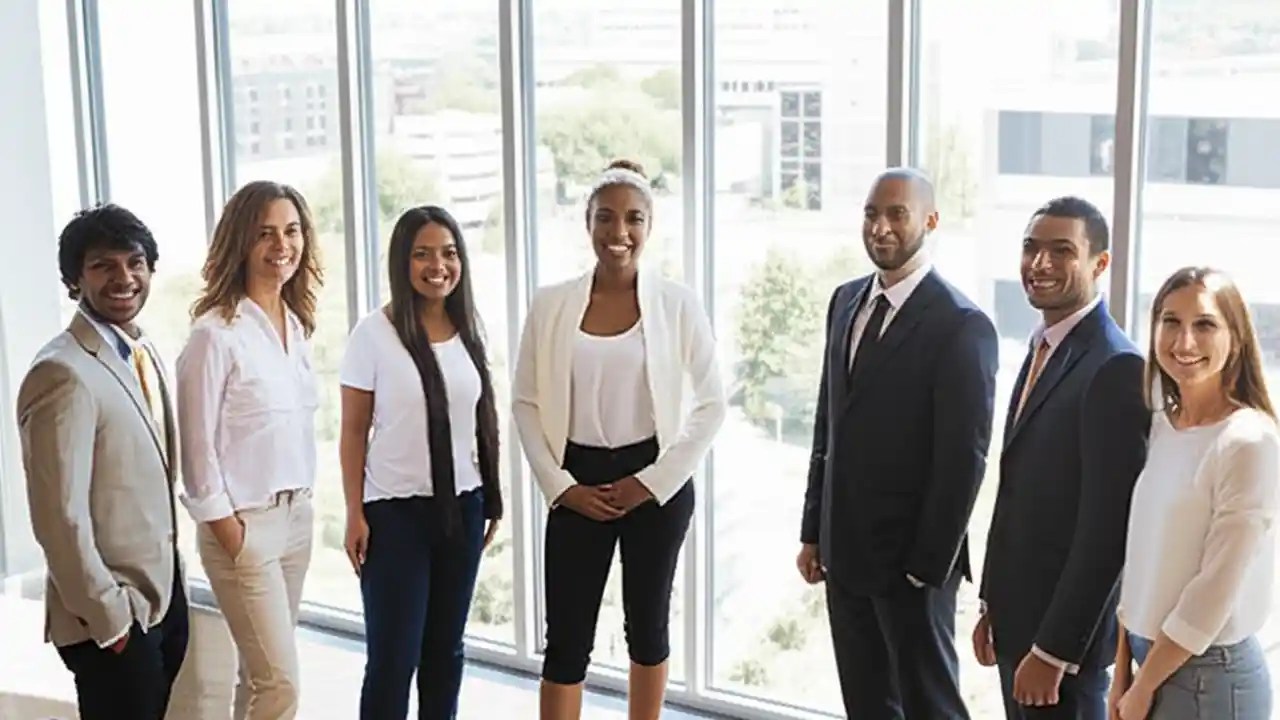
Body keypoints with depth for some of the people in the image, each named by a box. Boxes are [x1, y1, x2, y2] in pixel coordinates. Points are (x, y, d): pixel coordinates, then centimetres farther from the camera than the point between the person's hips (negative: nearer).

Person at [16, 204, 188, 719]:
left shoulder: (146, 354, 7)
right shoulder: (63, 373, -20)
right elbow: (60, 516, -22)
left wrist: (170, 575, 14)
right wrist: (106, 616, -16)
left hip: (164, 594, 8)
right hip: (111, 617, -8)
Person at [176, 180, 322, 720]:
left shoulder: (296, 325, 8)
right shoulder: (216, 332, -14)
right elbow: (197, 446, -12)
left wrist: (302, 504, 10)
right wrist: (228, 531, -12)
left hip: (297, 515, 7)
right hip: (243, 522, -7)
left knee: (263, 674, 13)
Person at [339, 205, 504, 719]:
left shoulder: (469, 331, 4)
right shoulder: (374, 333, -9)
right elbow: (353, 432, -6)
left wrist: (492, 498, 11)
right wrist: (354, 514, -9)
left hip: (461, 506, 4)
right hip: (395, 510, -4)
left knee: (446, 647, 14)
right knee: (394, 655, -4)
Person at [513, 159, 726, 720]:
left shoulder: (678, 304, -5)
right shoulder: (551, 305, -2)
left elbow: (711, 405, -3)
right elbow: (526, 404, 3)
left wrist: (652, 482, -8)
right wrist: (561, 485, -6)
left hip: (655, 482, 0)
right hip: (577, 486, 1)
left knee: (648, 625, 13)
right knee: (567, 640, 1)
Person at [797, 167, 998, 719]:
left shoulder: (961, 326, -14)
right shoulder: (846, 301, 8)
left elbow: (963, 461, -15)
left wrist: (928, 565, -15)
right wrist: (814, 531, 11)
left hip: (910, 558, -7)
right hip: (844, 550, 7)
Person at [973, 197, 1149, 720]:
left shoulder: (1115, 368, -19)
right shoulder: (1042, 349, 10)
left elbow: (1106, 527, -22)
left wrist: (1053, 652, -20)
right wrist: (993, 604, 15)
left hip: (1065, 628, -8)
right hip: (1019, 617, 8)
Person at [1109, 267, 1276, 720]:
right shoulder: (1161, 424, 3)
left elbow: (1215, 592, -18)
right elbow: (1140, 560, 6)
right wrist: (1123, 677, 4)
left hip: (1210, 677, -6)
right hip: (1151, 660, 6)